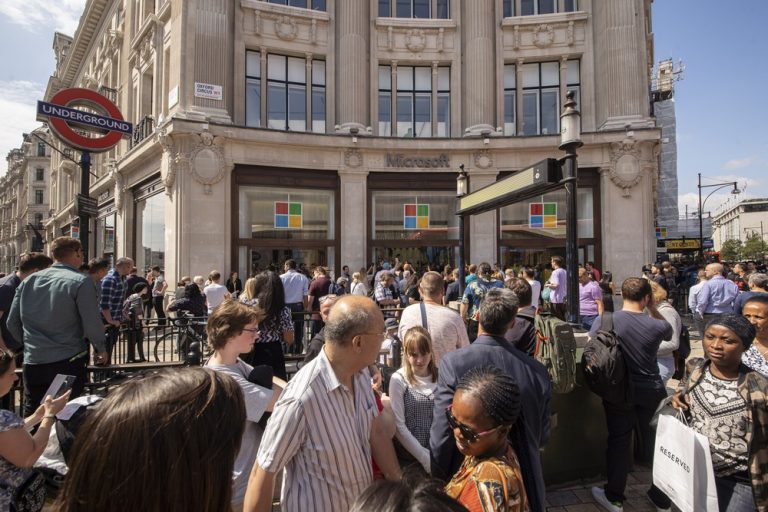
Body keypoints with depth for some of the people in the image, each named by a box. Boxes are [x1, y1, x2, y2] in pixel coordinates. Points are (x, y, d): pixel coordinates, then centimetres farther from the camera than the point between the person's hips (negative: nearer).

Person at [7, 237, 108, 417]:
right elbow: (92, 324, -14)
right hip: (68, 363, -5)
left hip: (32, 364, 5)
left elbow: (12, 323, 10)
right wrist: (101, 349, 2)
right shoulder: (80, 282, -11)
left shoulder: (28, 281, 7)